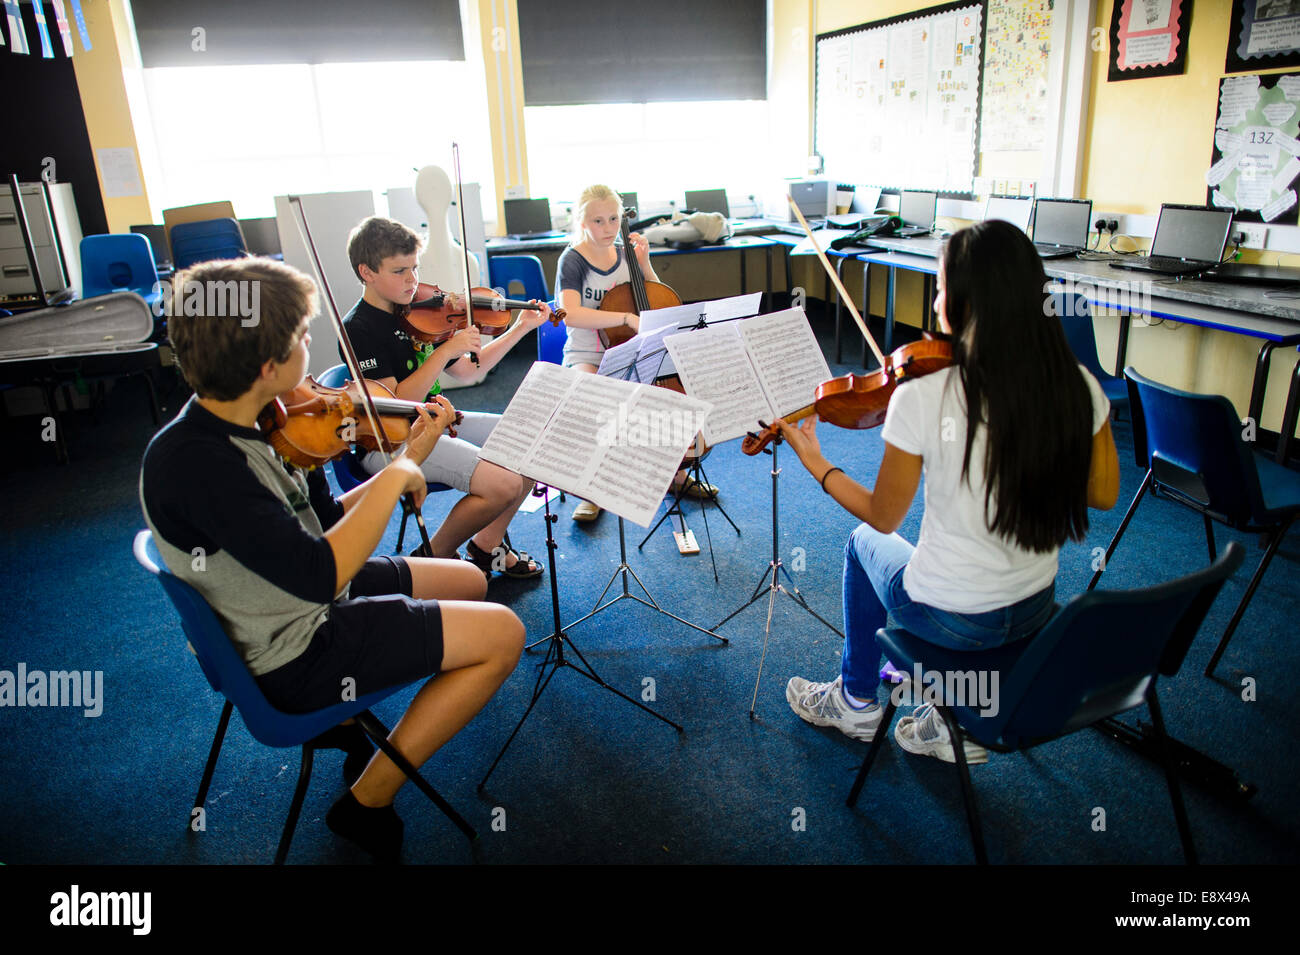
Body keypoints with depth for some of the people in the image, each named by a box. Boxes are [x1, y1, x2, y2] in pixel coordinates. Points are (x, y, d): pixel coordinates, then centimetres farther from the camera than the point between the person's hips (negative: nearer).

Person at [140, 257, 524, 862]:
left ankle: (340, 715, 25)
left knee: (468, 582, 21)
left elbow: (328, 522, 5)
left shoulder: (262, 425, -3)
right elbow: (320, 573, -35)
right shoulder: (192, 461, -30)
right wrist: (395, 478, -24)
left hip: (307, 607, 9)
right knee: (501, 635, -10)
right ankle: (369, 800, 3)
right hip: (294, 657, -9)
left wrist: (413, 453, -1)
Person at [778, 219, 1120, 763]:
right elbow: (1103, 495, 3)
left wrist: (813, 462, 1)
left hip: (950, 620, -4)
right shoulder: (1079, 388, -12)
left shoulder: (921, 398, -25)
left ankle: (857, 701, 42)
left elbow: (883, 517, -12)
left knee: (865, 541, 26)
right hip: (1037, 610, 5)